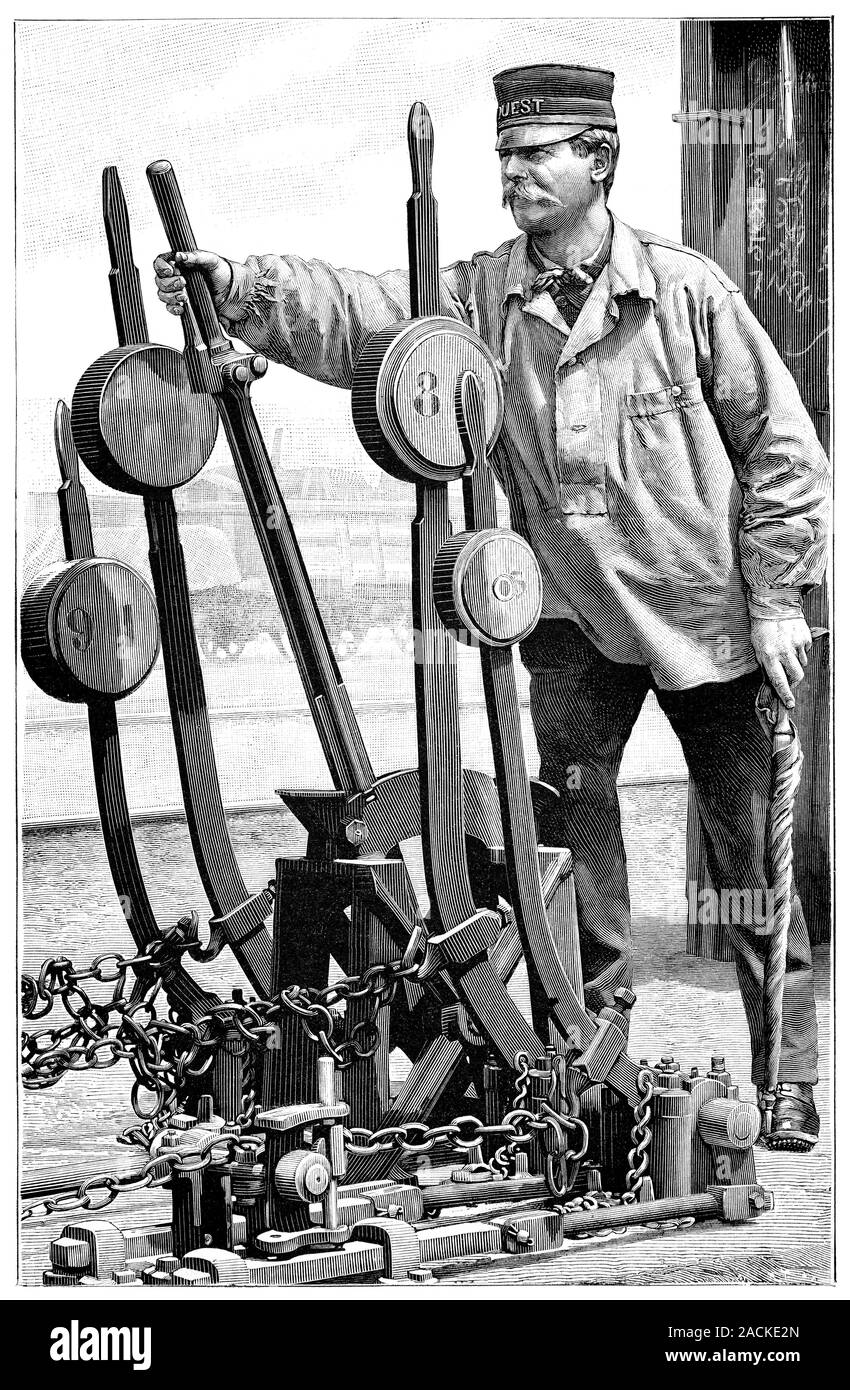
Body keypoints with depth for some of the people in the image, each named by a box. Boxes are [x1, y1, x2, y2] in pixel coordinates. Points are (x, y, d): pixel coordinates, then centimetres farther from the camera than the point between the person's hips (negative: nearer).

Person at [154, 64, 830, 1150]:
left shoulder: (686, 291, -10)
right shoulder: (479, 297, -3)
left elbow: (780, 446, -4)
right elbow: (357, 313, -17)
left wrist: (776, 599, -6)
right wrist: (239, 288, -34)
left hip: (707, 612, -2)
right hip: (577, 615, 2)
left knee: (748, 846, 4)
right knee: (567, 815, -5)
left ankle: (789, 1079, 15)